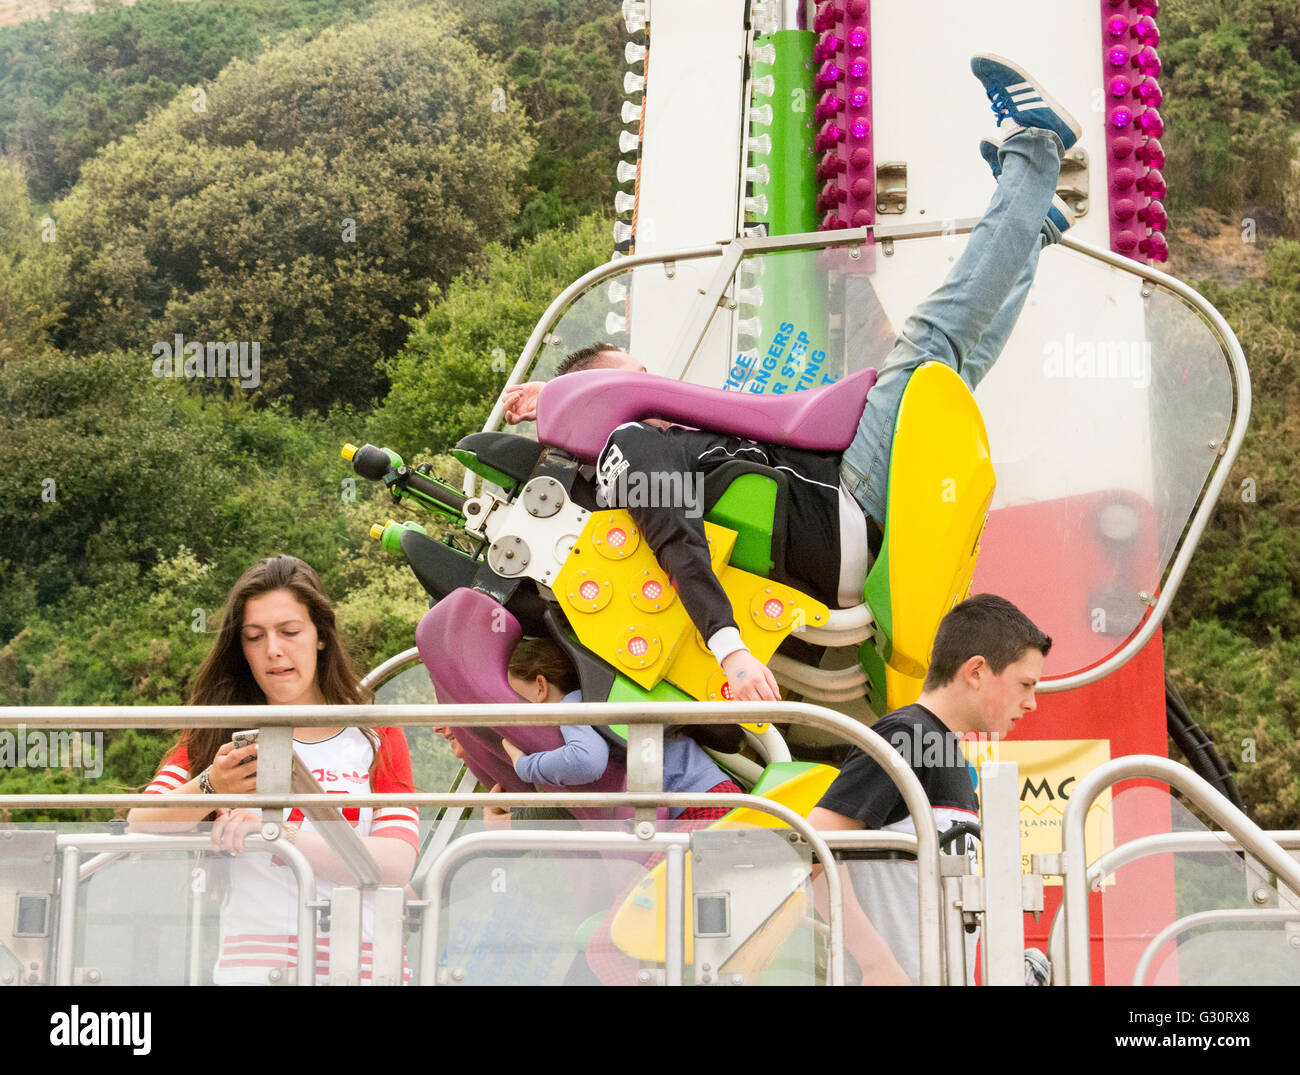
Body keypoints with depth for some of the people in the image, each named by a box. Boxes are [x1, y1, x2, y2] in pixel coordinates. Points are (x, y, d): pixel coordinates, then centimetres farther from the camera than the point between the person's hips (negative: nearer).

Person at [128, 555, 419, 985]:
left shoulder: (376, 737, 12)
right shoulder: (222, 735, 14)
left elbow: (397, 864, -3)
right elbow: (140, 827, 1)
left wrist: (276, 834, -16)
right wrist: (210, 787, -18)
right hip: (251, 966, 0)